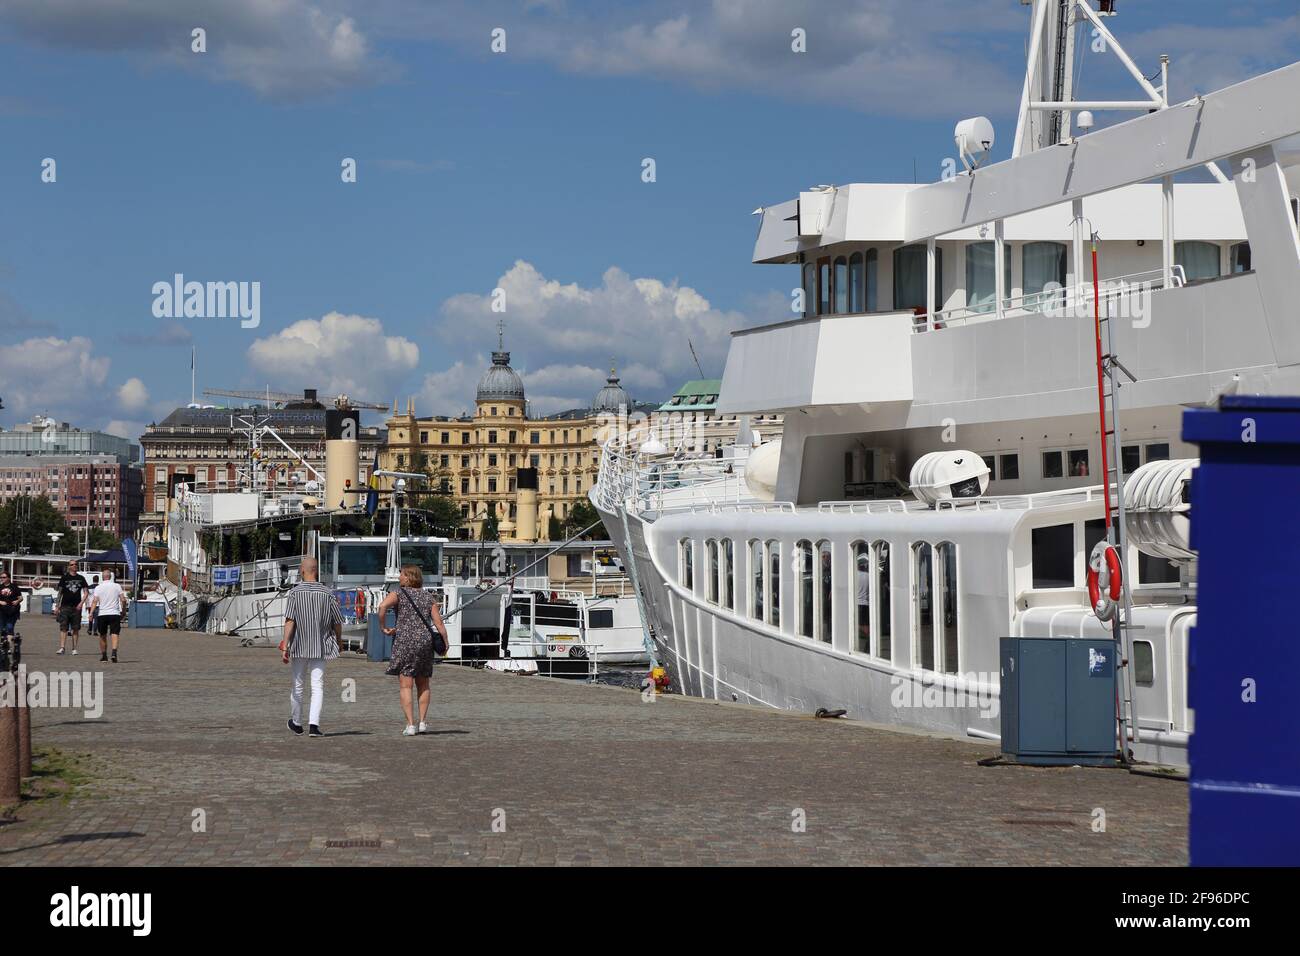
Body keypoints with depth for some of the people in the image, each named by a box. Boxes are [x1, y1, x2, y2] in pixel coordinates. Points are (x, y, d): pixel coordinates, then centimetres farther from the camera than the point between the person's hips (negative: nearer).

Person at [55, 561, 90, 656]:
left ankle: (74, 649, 10)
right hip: (65, 606, -2)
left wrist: (81, 603, -7)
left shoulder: (81, 578, 9)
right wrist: (57, 606, 3)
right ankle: (62, 647, -15)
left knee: (76, 629, 5)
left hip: (76, 607, 2)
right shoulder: (64, 578, 5)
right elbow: (60, 592, 7)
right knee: (63, 628, -10)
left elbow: (86, 592, 8)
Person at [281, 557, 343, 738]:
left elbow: (289, 621, -13)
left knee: (298, 685, 15)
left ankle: (296, 723, 29)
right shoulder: (328, 594, -3)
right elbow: (337, 623, 2)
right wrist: (338, 641, 20)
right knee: (318, 686, -1)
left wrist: (285, 646, -14)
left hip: (299, 646, 0)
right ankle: (313, 725, -15)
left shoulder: (295, 593, -6)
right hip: (321, 647, 0)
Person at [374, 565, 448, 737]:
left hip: (404, 641, -3)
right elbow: (438, 622, 1)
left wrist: (383, 626, -9)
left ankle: (410, 725, -8)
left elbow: (382, 606, -21)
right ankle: (422, 722, 16)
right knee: (423, 685, 18)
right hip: (425, 641, 3)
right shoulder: (429, 597, 8)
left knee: (406, 685, -2)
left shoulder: (399, 593, -2)